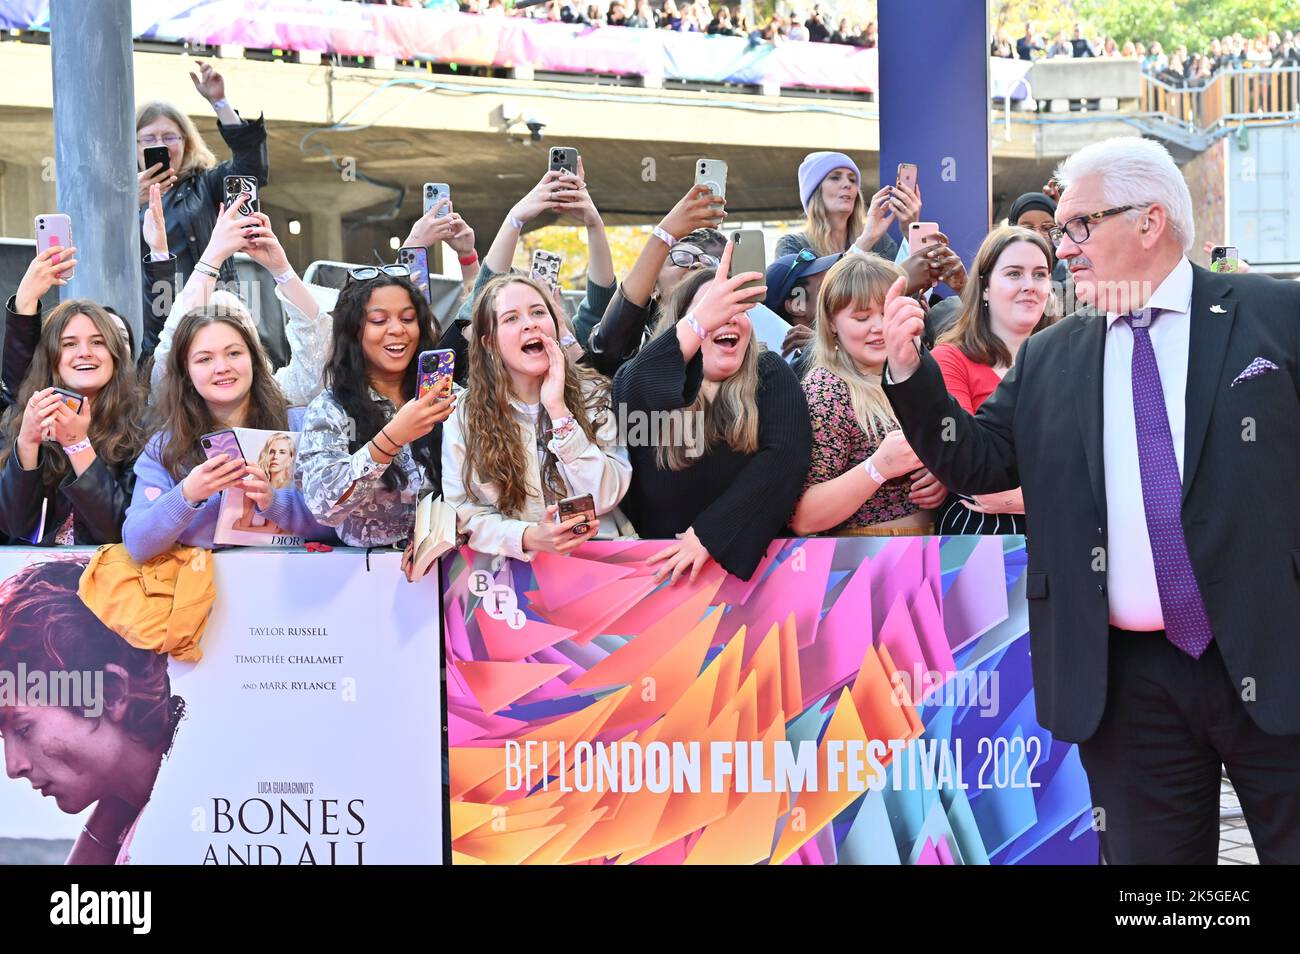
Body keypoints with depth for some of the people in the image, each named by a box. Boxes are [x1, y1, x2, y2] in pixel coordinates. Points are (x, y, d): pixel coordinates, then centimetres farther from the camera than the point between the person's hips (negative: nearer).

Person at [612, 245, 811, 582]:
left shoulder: (771, 376, 6)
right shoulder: (636, 379, 4)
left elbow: (787, 455, -8)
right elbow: (637, 393, -19)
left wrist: (710, 533, -17)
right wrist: (700, 321, -33)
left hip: (754, 562, -2)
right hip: (659, 566, 2)